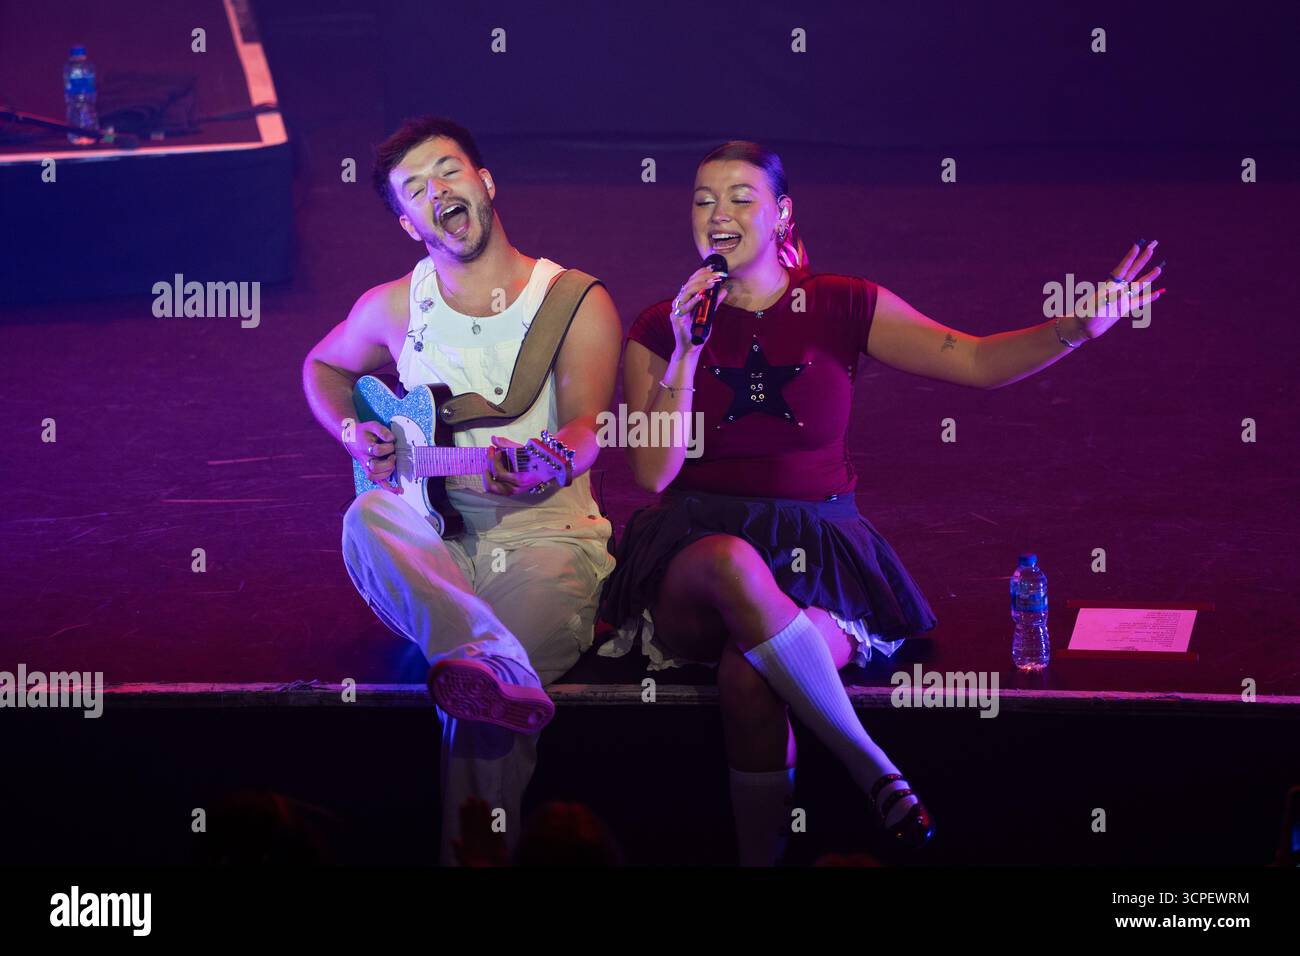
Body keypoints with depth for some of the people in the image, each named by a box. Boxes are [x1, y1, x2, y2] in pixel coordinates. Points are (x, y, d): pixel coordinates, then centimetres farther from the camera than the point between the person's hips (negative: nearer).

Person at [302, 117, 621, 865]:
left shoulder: (577, 304, 2)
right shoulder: (394, 308, 12)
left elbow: (587, 427, -13)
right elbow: (323, 367, 33)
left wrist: (547, 468, -38)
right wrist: (354, 433, 9)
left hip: (543, 529, -3)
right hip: (432, 541, 3)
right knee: (368, 522, -36)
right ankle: (493, 659, -56)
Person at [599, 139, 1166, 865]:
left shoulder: (843, 307, 7)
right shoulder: (660, 330, 9)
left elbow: (977, 361, -2)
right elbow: (655, 473, -1)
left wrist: (1080, 326, -18)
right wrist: (687, 354, -9)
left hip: (817, 558, 0)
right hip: (695, 550, 0)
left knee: (751, 677, -36)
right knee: (733, 562, -40)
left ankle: (763, 857, -24)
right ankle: (875, 771, -38)